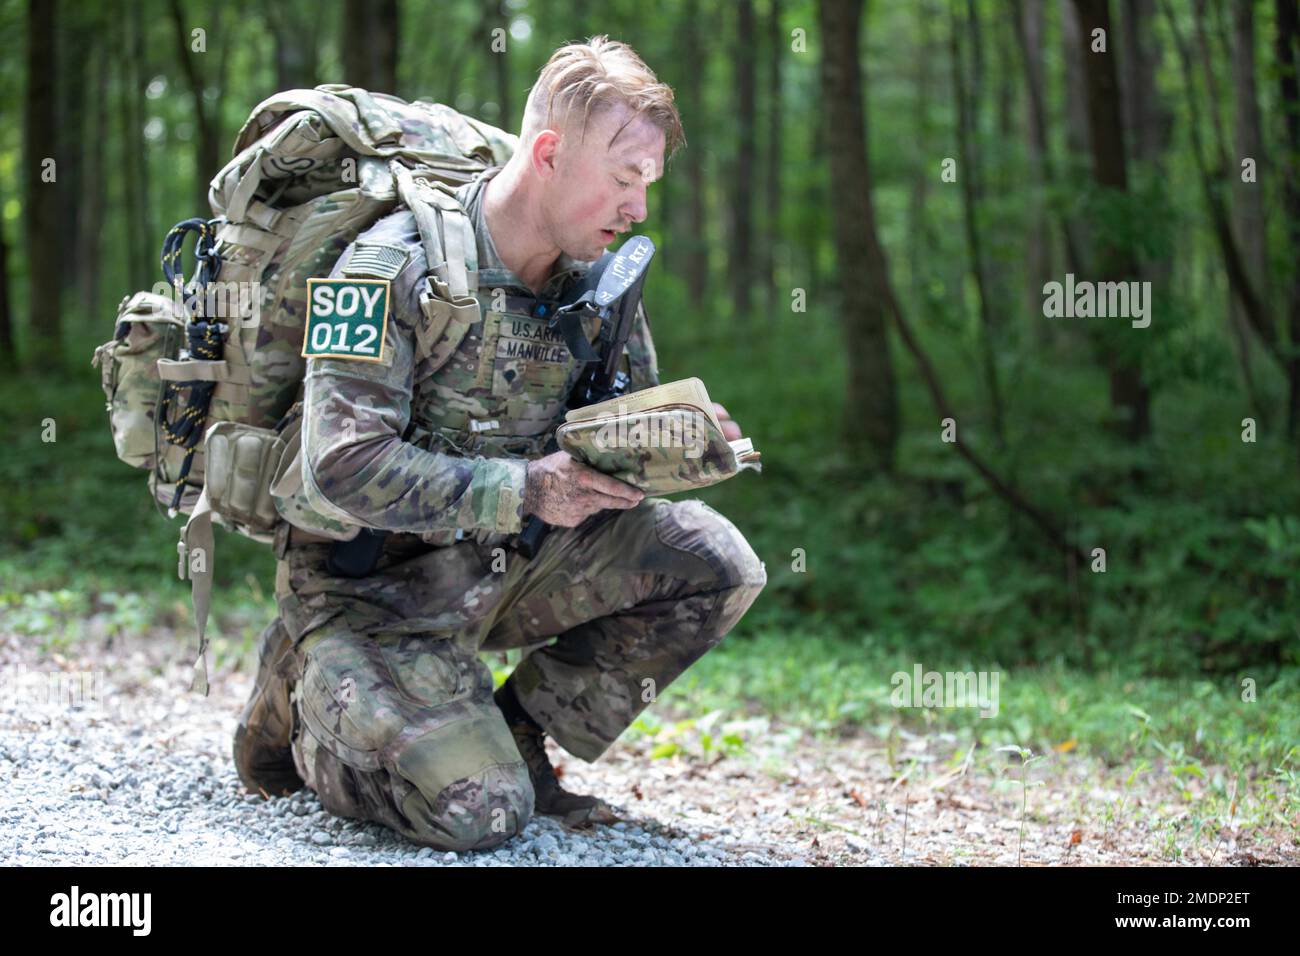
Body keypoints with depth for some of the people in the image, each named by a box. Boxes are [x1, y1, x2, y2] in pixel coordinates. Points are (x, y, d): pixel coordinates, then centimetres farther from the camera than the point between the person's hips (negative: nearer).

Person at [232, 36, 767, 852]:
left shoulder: (601, 278, 1)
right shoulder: (397, 265, -20)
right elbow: (342, 468, -26)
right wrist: (523, 489, -30)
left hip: (505, 563, 6)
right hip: (378, 586, -6)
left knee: (717, 565, -11)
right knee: (480, 814, -23)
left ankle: (515, 738, 3)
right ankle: (307, 702, 9)